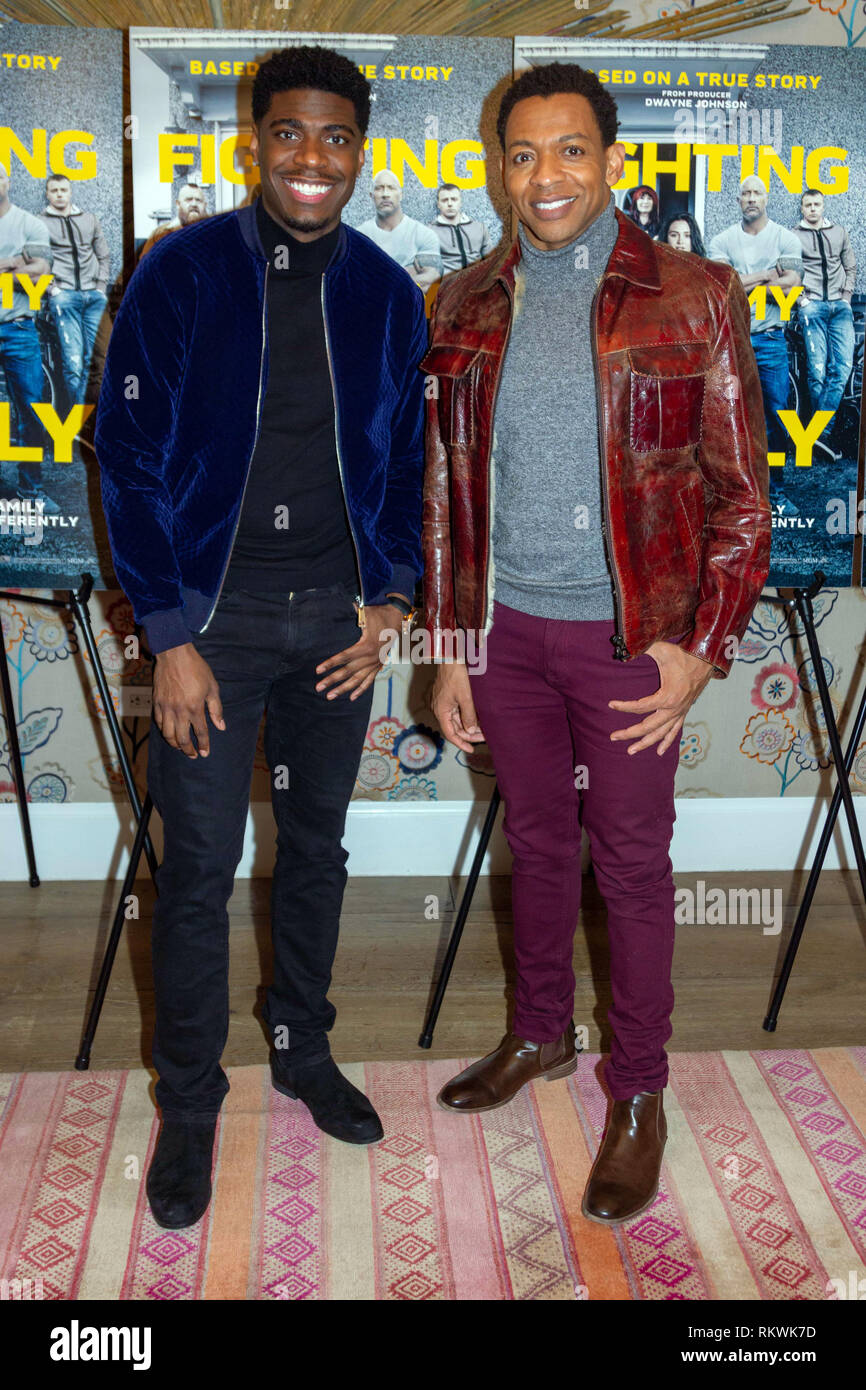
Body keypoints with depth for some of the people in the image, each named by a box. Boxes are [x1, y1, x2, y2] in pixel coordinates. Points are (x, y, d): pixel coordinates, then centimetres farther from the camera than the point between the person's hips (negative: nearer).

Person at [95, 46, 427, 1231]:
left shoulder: (385, 294, 3)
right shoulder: (180, 275, -7)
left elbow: (406, 462, 10)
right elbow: (130, 460, -7)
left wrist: (387, 603, 0)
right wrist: (171, 637, -11)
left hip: (336, 619, 3)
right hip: (216, 613, -3)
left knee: (316, 846, 15)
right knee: (199, 869, 3)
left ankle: (304, 1050, 35)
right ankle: (190, 1105, 20)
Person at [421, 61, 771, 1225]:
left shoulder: (692, 298, -6)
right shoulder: (468, 305, 5)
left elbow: (740, 495, -6)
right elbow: (446, 487, 7)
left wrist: (700, 649, -12)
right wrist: (450, 649, 5)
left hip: (625, 636, -3)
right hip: (506, 627, 4)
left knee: (632, 865, 7)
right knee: (536, 842, 18)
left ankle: (638, 1095, 24)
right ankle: (540, 1035, 39)